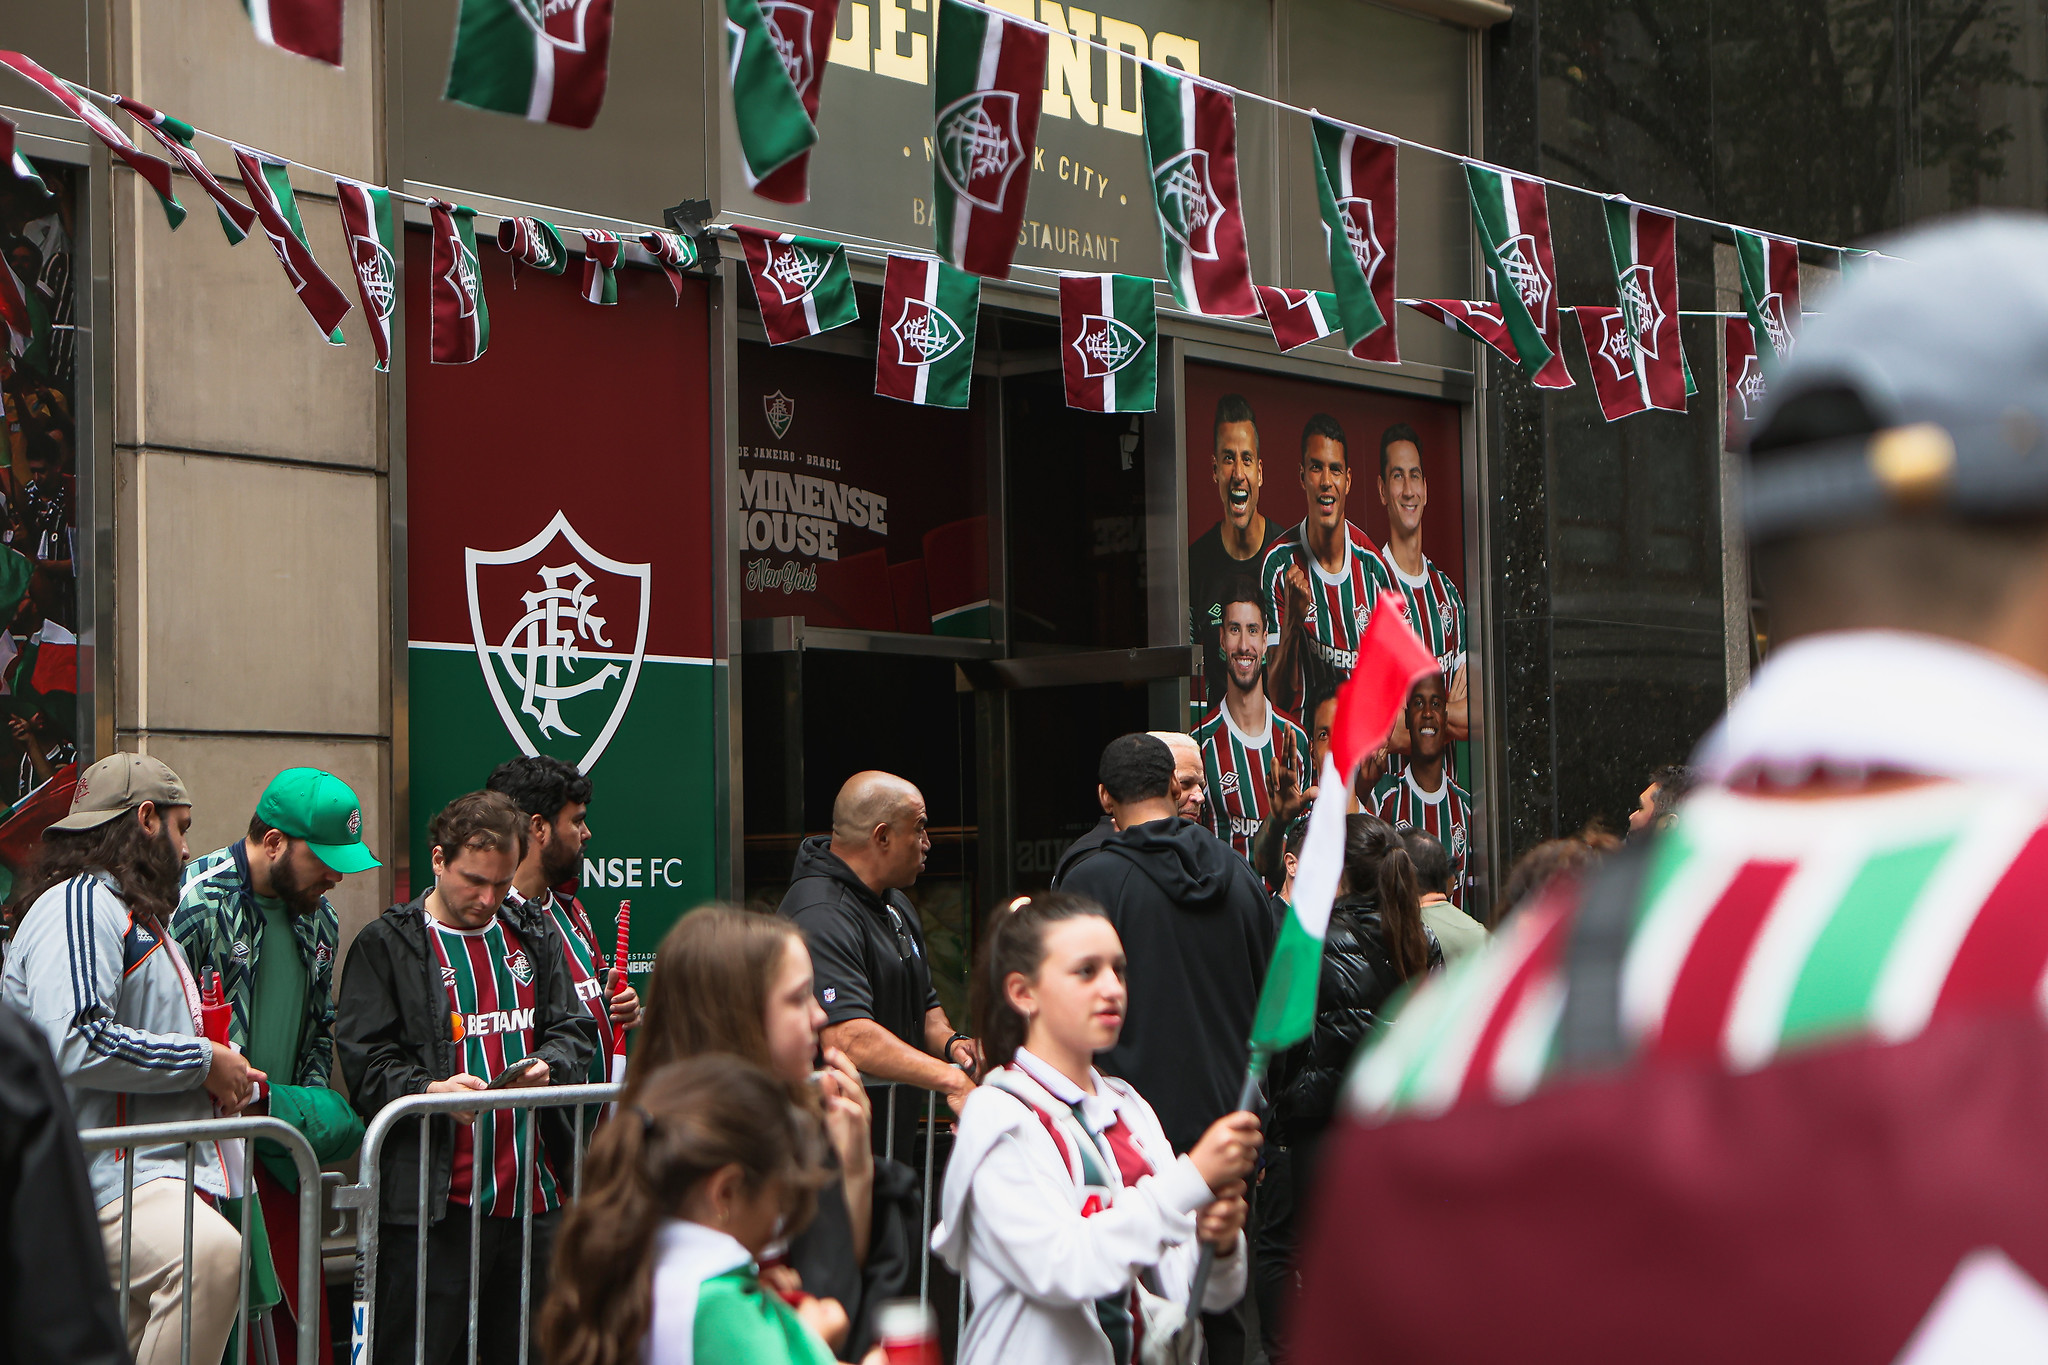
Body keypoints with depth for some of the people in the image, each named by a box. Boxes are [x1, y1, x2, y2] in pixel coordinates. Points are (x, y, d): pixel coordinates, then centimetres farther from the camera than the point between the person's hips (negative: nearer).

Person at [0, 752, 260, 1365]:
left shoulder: (133, 914, 28)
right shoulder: (81, 905, -7)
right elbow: (76, 1043, -22)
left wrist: (223, 1077, 20)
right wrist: (203, 1060, -12)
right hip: (102, 1181, -11)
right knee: (209, 1250, -37)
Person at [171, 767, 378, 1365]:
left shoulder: (318, 915, 13)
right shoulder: (195, 902, -14)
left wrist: (312, 1104, 8)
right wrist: (258, 1101, -15)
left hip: (279, 1154, 8)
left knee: (302, 1315, 9)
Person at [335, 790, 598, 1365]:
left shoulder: (534, 938, 16)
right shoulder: (386, 945, 0)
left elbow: (575, 1031, 16)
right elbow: (365, 1064, -6)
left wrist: (548, 1066, -7)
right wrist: (429, 1090, -24)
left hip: (534, 1194, 5)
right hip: (438, 1202, -5)